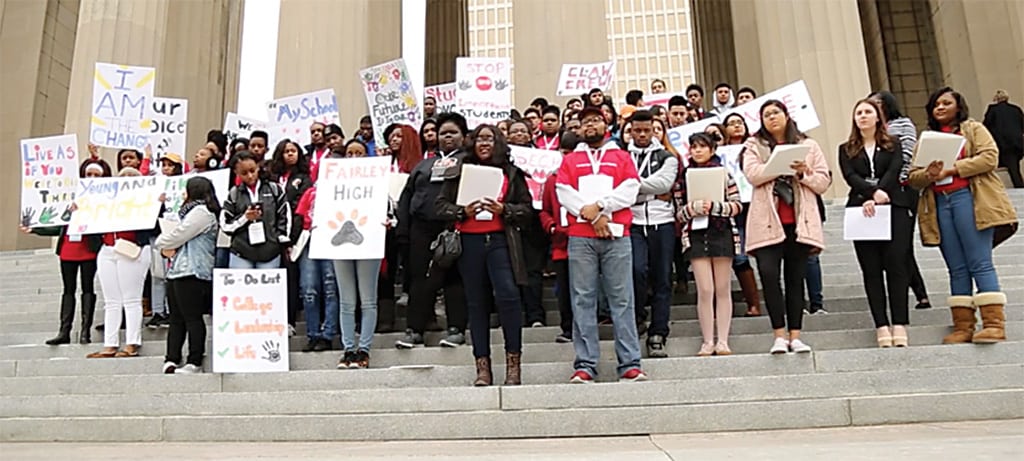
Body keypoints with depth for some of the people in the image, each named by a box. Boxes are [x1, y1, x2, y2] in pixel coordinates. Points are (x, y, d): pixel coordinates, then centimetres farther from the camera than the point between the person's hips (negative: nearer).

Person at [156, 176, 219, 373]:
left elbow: (178, 235, -11)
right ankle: (171, 359, 13)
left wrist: (161, 243, 8)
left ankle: (194, 363, -5)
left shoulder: (201, 211, -8)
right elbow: (180, 239, 25)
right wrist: (169, 248, 4)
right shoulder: (194, 211, 25)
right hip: (178, 270, 11)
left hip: (192, 272, -11)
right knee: (176, 318, 9)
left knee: (192, 317, -8)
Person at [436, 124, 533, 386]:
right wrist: (463, 212, -8)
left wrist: (503, 210, -9)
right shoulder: (460, 171, 13)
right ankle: (482, 366, 11)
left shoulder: (511, 172, 11)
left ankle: (513, 360, -3)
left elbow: (528, 208, 8)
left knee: (507, 294, -16)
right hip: (469, 242, 2)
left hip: (500, 241, -1)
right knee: (476, 302, 4)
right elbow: (441, 205, 10)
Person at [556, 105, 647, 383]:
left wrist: (599, 206, -9)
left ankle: (630, 363, -1)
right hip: (580, 237, 1)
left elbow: (630, 190, 3)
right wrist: (592, 216, -8)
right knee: (583, 300, -3)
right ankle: (585, 365, 0)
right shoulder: (570, 160, 20)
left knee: (622, 299, -4)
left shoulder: (621, 157, 19)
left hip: (616, 235, -1)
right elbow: (563, 193, 5)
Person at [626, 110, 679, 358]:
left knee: (662, 280, 1)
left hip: (662, 222, 1)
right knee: (638, 270, -20)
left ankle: (657, 336, 7)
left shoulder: (667, 157, 14)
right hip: (633, 223, -1)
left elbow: (664, 182, -5)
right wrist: (653, 193, -7)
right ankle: (636, 318, 4)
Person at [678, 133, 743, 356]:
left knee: (723, 289, 4)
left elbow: (737, 205, 1)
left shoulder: (723, 173, 6)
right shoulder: (684, 176, 8)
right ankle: (708, 341, 5)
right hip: (695, 235, 0)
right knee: (705, 290, -3)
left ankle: (723, 341, 10)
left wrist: (714, 206, -13)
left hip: (721, 233, 0)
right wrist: (693, 208, -13)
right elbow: (679, 213, 7)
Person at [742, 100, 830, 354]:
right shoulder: (754, 146, 12)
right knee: (769, 275, -12)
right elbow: (752, 174, -7)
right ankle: (780, 335, -4)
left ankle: (795, 336, 10)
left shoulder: (807, 145, 16)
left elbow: (823, 182, 10)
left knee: (796, 278, 5)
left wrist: (803, 173, -8)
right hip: (768, 221, -2)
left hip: (799, 221, 2)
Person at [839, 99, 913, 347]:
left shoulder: (892, 145, 15)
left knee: (896, 264, -8)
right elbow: (850, 177, -2)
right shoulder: (846, 150, 15)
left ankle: (899, 325, -8)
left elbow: (894, 171, -3)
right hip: (862, 211, 1)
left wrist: (878, 197, -19)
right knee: (871, 269, -2)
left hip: (894, 209, 0)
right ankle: (882, 327, -2)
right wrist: (874, 192, -21)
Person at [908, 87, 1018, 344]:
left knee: (980, 264, -10)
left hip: (969, 199, -4)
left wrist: (953, 168, -14)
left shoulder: (973, 129, 12)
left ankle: (995, 324, -10)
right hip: (939, 205, 4)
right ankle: (962, 327, 3)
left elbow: (990, 157, -5)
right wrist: (929, 174, -9)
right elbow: (914, 178, 13)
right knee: (957, 269, 3)